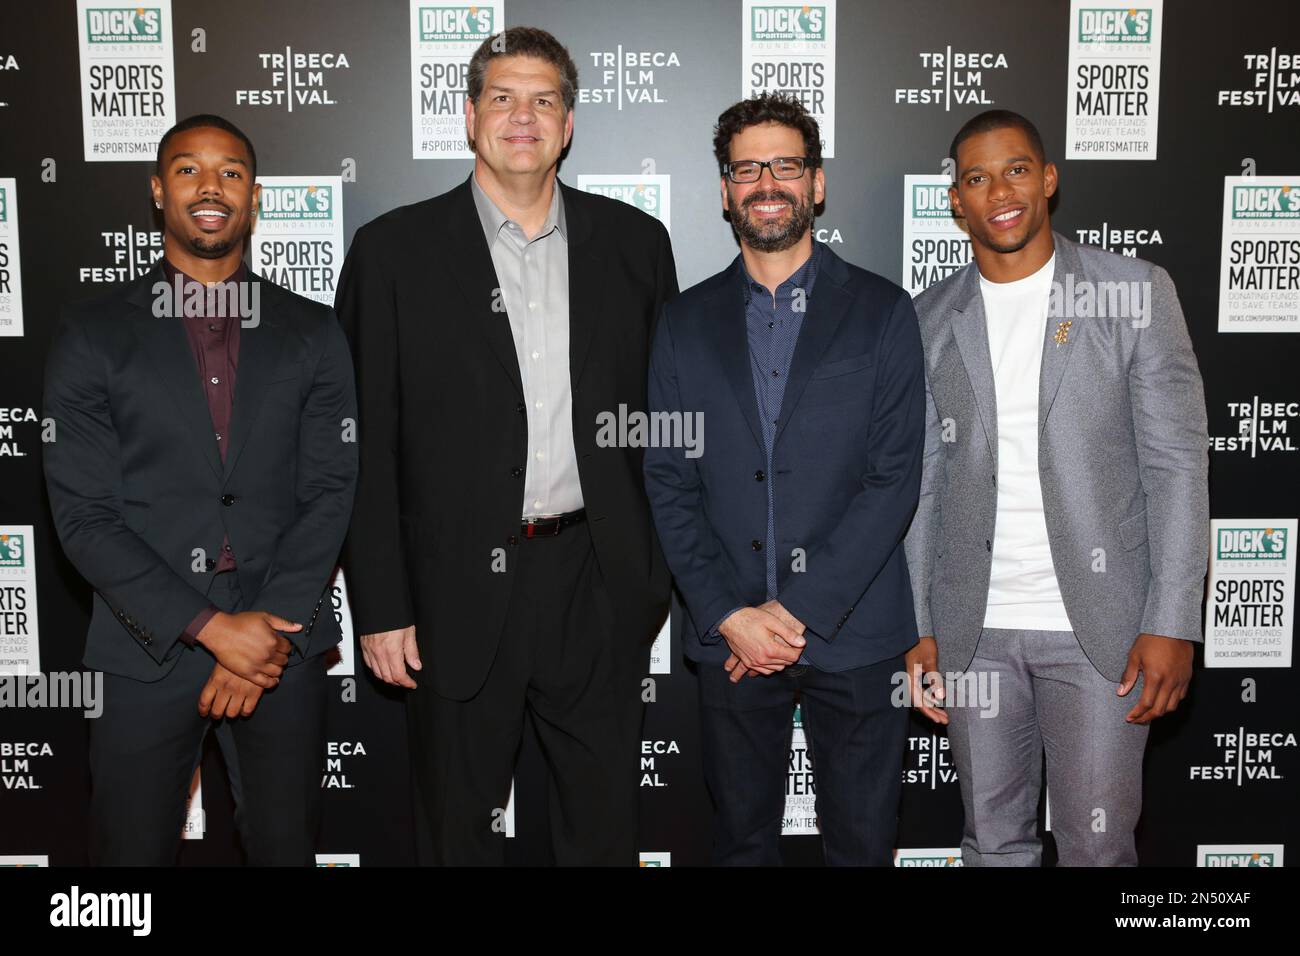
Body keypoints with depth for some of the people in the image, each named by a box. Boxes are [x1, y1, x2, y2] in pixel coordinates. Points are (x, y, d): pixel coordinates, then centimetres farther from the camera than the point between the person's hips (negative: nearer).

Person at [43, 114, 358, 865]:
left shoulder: (314, 332, 6)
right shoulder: (93, 334, 2)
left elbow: (331, 491, 0)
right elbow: (83, 513, -4)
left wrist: (272, 629, -11)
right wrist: (212, 627, -13)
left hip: (282, 642, 1)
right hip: (148, 649, -1)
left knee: (287, 847, 12)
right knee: (135, 851, 10)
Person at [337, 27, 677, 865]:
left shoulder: (635, 243, 4)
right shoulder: (395, 250, -2)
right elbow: (368, 443, -3)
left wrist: (663, 570, 5)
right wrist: (382, 608, -6)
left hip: (600, 587, 2)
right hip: (461, 592, -1)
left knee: (606, 824, 16)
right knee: (460, 828, 15)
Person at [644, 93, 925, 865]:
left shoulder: (882, 311, 0)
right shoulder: (688, 321, 6)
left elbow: (896, 476, -8)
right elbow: (669, 481, 2)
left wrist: (800, 609, -13)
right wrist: (727, 615, -9)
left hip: (854, 632, -1)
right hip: (730, 635, 2)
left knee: (863, 842, 11)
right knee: (742, 838, 15)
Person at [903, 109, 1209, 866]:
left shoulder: (1136, 293, -2)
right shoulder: (931, 319, 6)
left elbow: (1177, 464, -4)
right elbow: (922, 482, 7)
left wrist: (1172, 625, -11)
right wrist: (917, 628, 3)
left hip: (1100, 626, -2)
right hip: (972, 629, 3)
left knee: (1099, 844, 6)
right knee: (995, 841, 13)